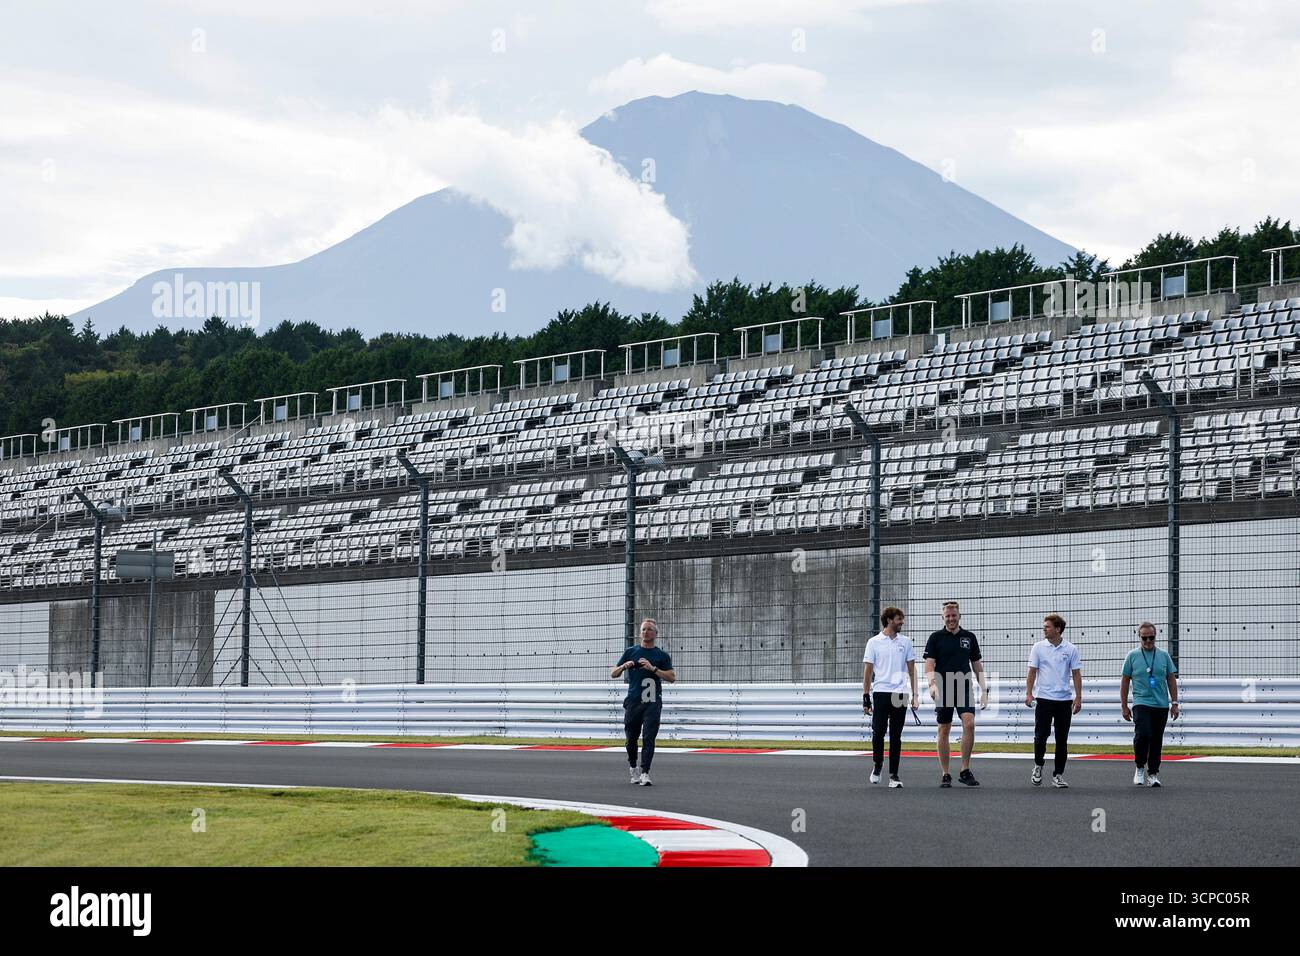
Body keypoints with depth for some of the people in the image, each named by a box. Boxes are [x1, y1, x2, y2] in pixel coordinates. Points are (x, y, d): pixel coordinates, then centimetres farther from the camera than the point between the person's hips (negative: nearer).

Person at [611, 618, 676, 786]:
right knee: (631, 738, 6)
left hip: (652, 703, -2)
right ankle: (632, 767, 28)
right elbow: (613, 674, 13)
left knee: (649, 738, -11)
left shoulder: (662, 655, 7)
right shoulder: (631, 652, 13)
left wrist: (653, 668, -14)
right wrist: (624, 666, -8)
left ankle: (644, 773, -16)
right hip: (633, 701, 2)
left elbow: (671, 677, -3)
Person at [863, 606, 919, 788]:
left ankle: (894, 775, 5)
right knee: (878, 733, -5)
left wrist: (915, 694, 7)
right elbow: (868, 670, 4)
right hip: (880, 693, -2)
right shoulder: (874, 642, 4)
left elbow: (911, 669, 14)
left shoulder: (905, 642, 11)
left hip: (900, 695, 2)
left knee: (896, 736, 1)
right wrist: (865, 697, -1)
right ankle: (877, 765, 19)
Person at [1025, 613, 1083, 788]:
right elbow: (1032, 671, 3)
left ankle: (1058, 775, 10)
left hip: (1065, 700, 1)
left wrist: (1078, 697, -2)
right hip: (1044, 699, -1)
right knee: (1041, 736, -5)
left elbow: (1076, 674, 4)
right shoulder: (1038, 648, 2)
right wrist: (1028, 693, -7)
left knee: (1062, 740, 3)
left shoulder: (1071, 649, 2)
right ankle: (1038, 766, 18)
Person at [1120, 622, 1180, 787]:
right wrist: (1124, 706, 2)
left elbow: (1171, 680, 11)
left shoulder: (1164, 656, 8)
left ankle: (1153, 773, 15)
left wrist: (1174, 703, 5)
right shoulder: (1132, 656, 3)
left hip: (1161, 705, 3)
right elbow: (1125, 682, 6)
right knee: (1142, 735, -20)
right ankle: (1140, 768, -1)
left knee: (1157, 741, 5)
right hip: (1141, 703, -3)